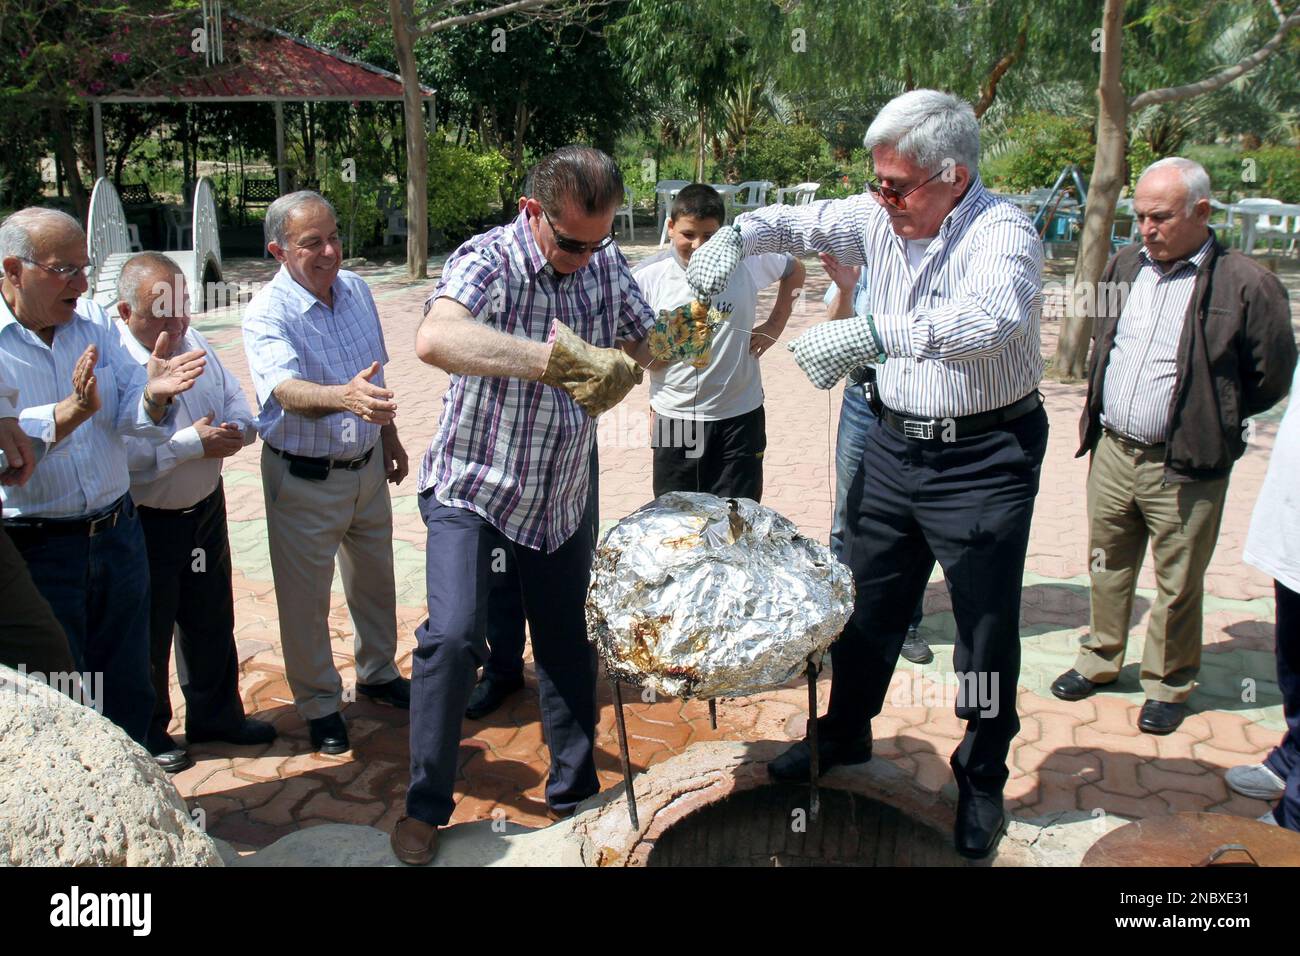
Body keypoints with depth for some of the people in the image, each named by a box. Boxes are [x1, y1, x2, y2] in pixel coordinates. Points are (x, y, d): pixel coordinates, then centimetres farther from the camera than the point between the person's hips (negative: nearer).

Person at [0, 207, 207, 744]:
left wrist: (153, 395, -23)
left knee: (127, 689, 18)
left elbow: (132, 417, -2)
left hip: (117, 533, 5)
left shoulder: (94, 321, 4)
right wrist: (71, 412, -36)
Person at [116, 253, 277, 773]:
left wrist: (233, 431, -12)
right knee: (149, 631, 10)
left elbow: (240, 409, 10)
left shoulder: (194, 342, 4)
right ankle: (147, 733, 30)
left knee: (211, 618, 20)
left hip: (205, 507, 7)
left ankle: (215, 714, 39)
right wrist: (194, 442, -25)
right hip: (144, 521, -7)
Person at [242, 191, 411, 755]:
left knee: (375, 579, 20)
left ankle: (378, 673, 42)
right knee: (305, 597, 7)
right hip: (304, 478, -6)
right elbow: (287, 389, -39)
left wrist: (388, 435, 19)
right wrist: (345, 397, -58)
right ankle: (319, 704, 26)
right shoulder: (267, 315, -21)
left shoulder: (356, 289, 0)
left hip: (367, 466, 6)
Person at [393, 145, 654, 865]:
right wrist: (559, 358, -52)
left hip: (562, 497, 5)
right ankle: (426, 807, 4)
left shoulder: (606, 264, -2)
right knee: (454, 636, -18)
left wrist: (622, 364, -18)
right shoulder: (488, 261, -22)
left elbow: (649, 341, 7)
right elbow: (435, 339, -43)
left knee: (567, 645, 13)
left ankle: (574, 792, 33)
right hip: (471, 488, -5)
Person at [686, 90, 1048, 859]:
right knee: (867, 606, 18)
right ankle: (845, 735, 39)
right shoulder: (881, 217, 1)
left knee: (988, 633, 6)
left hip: (984, 457, -6)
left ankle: (982, 781, 27)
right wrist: (738, 236, -9)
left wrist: (873, 332, -47)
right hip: (897, 442, 6)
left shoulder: (1001, 232, -20)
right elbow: (803, 221, 12)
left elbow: (992, 315, -38)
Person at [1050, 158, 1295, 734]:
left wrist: (1210, 419, 2)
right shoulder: (1123, 267, 6)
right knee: (1107, 566, 18)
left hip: (1184, 467, -5)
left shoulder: (1245, 285, -13)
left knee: (1177, 584, 7)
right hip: (1111, 453, 5)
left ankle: (1168, 685, 26)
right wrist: (1101, 416, 12)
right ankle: (1099, 660, 36)